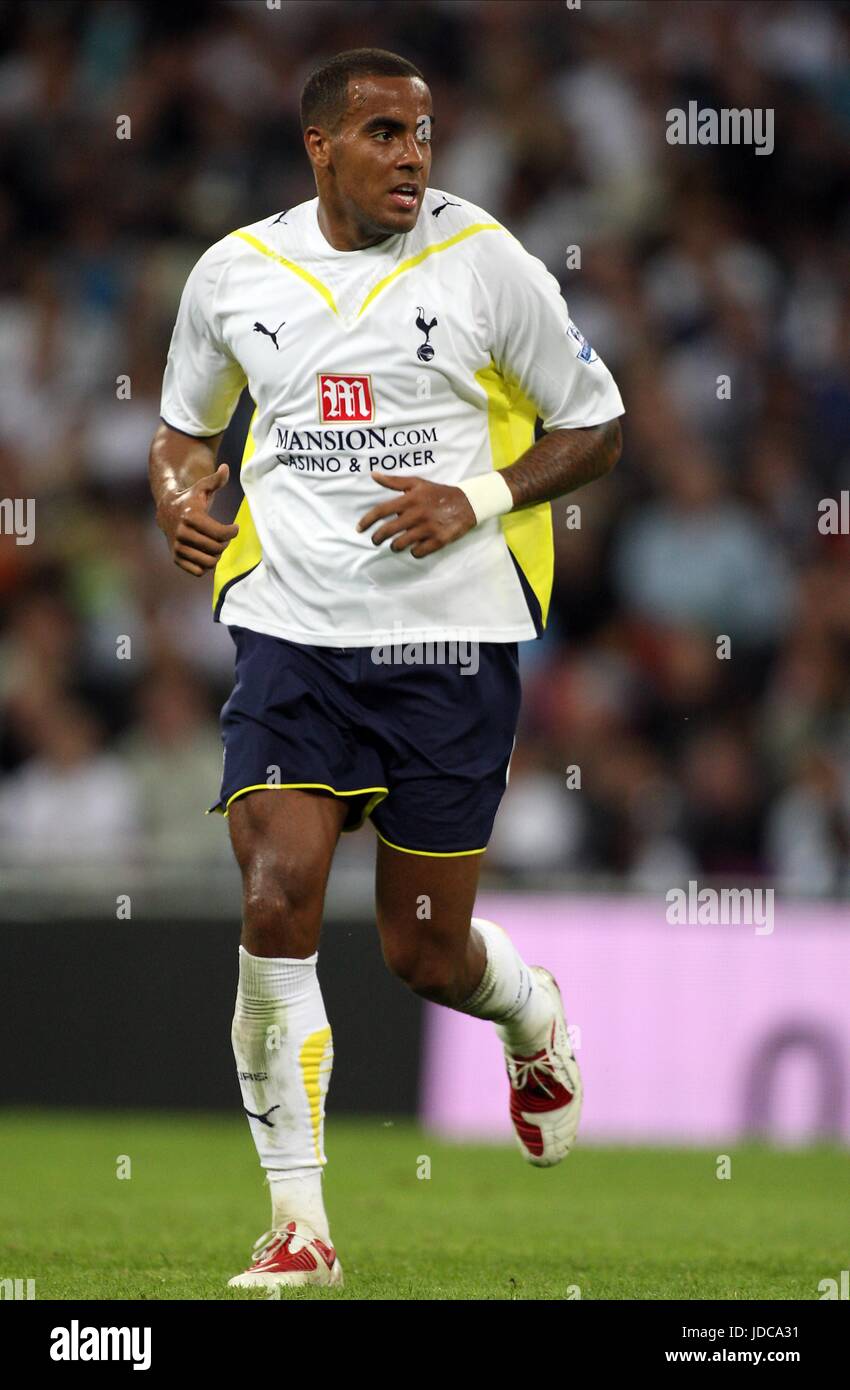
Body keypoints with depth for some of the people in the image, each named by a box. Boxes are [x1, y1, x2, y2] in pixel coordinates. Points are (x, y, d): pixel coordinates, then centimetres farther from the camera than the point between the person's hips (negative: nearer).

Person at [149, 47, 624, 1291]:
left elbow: (595, 427, 4)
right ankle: (300, 1224, -6)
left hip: (451, 637, -1)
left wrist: (477, 502, -12)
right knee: (277, 909, -15)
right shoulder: (234, 274, 5)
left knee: (426, 954, 4)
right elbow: (186, 422, 22)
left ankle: (533, 1017, 43)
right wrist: (179, 494, -1)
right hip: (292, 629, 2)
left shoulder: (482, 260, -2)